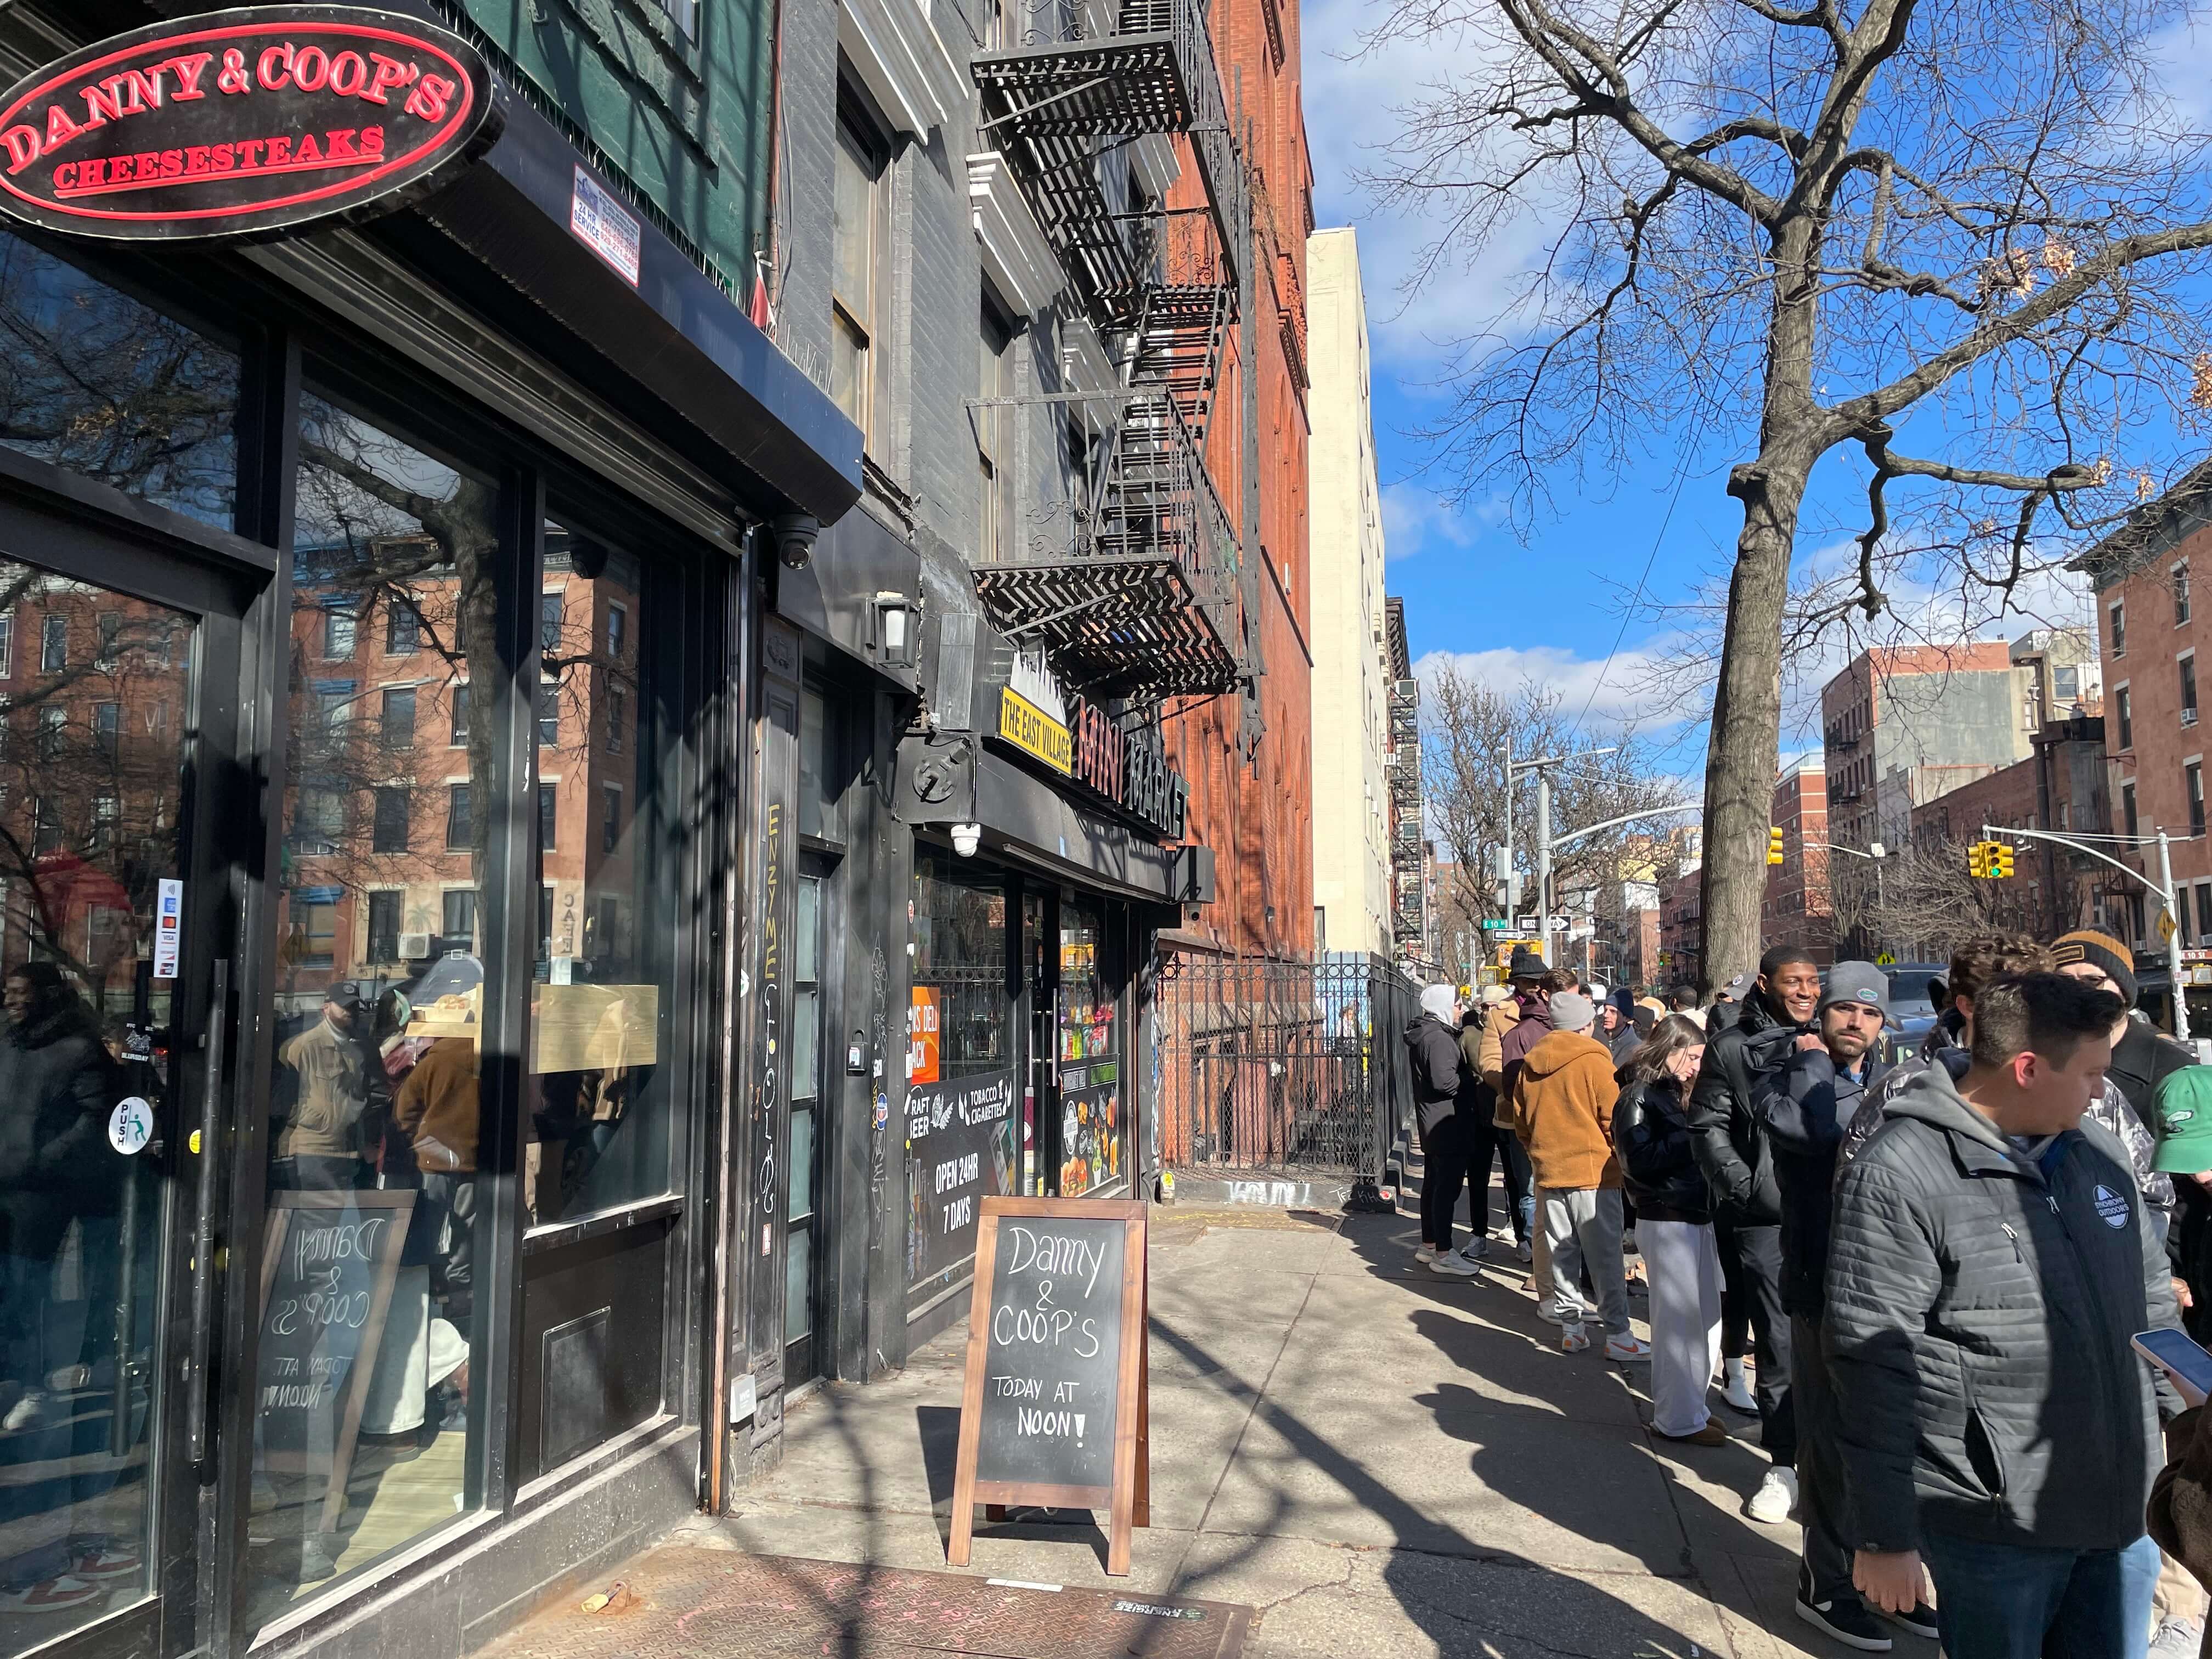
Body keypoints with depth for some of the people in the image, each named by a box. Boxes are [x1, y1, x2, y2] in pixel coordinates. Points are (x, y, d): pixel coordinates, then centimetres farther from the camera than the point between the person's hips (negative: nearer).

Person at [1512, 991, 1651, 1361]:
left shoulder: (1529, 1066, 8)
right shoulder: (1593, 1061, -10)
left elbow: (1521, 1121, 15)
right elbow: (1614, 1118, -9)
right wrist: (1621, 1158, 6)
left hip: (1549, 1172, 5)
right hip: (1593, 1171, -5)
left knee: (1562, 1253, 12)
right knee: (1605, 1257, -1)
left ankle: (1569, 1325, 15)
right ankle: (1618, 1335, 2)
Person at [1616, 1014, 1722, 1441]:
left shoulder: (1673, 1093, 16)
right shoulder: (1638, 1096, -10)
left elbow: (1684, 1149, 15)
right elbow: (1641, 1160, -20)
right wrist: (1692, 1136, -19)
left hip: (1695, 1218, 9)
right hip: (1667, 1221, -9)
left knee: (1706, 1319, 13)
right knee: (1679, 1322, -2)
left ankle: (1691, 1405, 25)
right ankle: (1678, 1419, 8)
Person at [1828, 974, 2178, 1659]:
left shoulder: (2098, 1149, 6)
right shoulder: (1898, 1175, -18)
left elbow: (2152, 1300, 19)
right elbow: (1872, 1366, -18)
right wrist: (1885, 1536, -16)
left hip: (2124, 1508, 7)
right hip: (1997, 1526, -7)